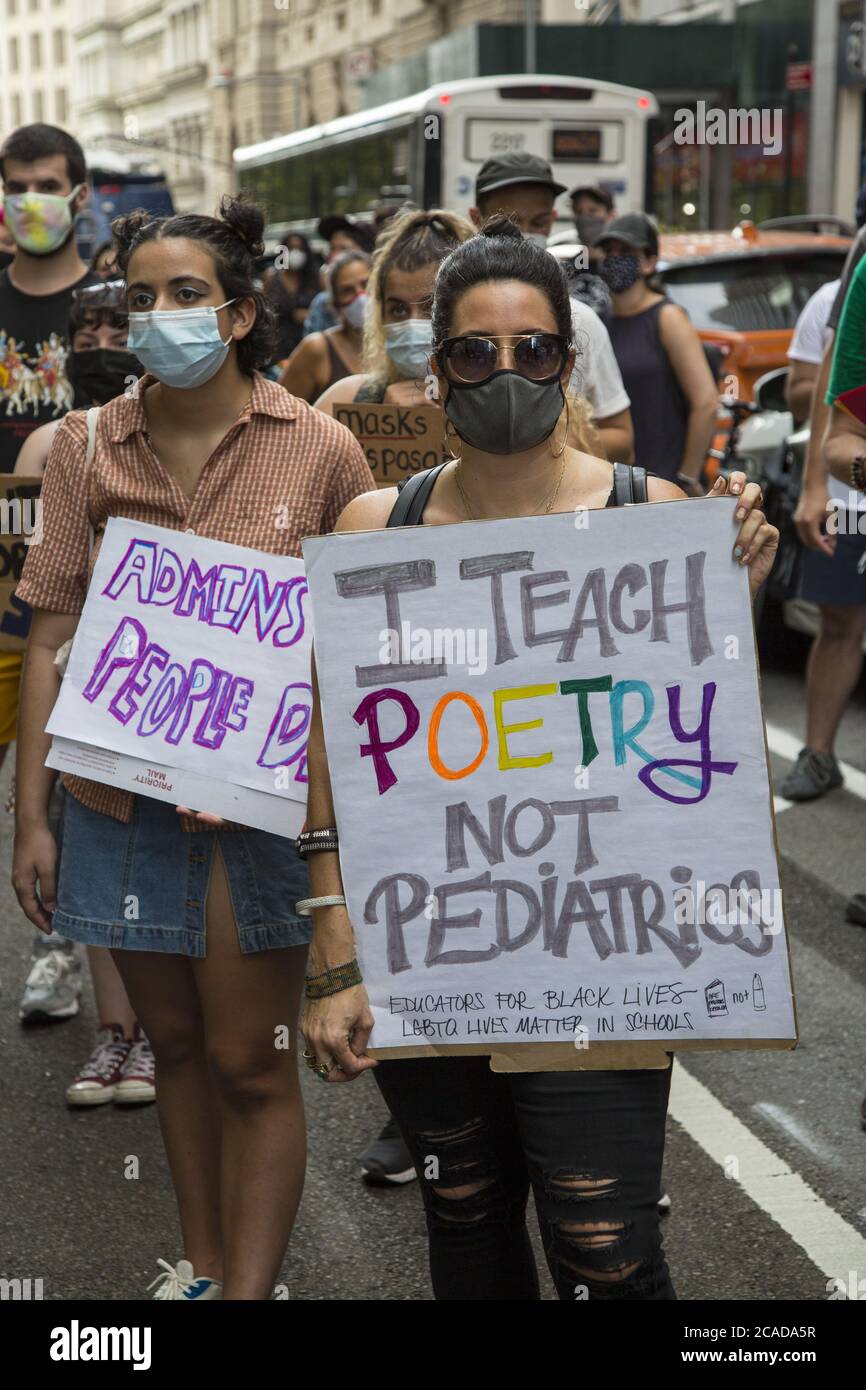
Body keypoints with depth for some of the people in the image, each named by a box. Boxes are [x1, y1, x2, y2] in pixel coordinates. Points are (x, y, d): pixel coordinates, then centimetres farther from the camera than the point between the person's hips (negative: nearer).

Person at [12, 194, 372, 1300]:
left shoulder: (320, 450, -4)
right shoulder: (86, 447, 2)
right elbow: (52, 639, 3)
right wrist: (31, 817, 0)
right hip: (119, 799, 3)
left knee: (250, 1064, 3)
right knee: (174, 1042, 17)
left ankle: (247, 1290, 14)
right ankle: (199, 1267, 34)